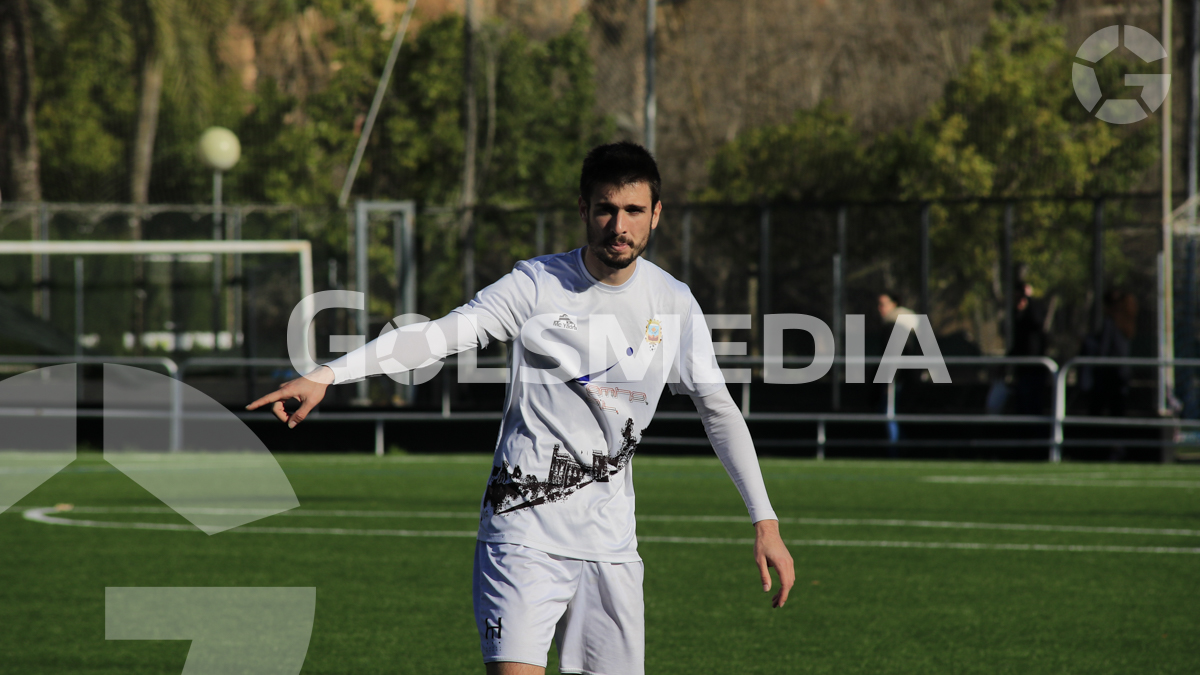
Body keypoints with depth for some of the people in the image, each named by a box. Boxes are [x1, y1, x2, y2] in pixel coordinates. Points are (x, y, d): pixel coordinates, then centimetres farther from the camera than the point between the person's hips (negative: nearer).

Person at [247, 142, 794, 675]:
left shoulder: (673, 304, 4)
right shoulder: (538, 285, -5)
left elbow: (720, 411, 9)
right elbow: (438, 336, -11)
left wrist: (765, 521, 5)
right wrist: (324, 376, -21)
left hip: (609, 544, 3)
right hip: (523, 529, -3)